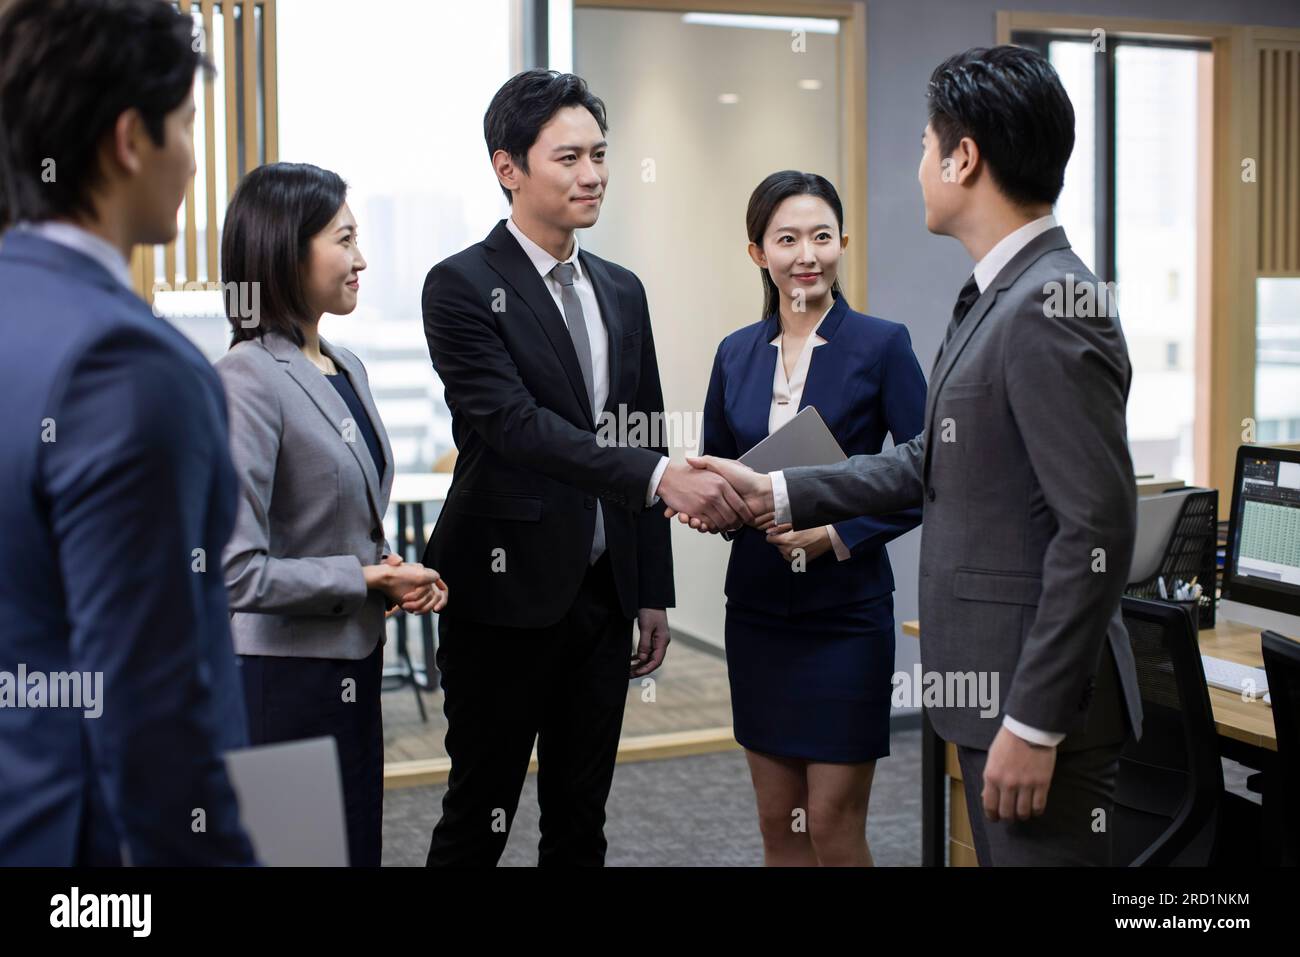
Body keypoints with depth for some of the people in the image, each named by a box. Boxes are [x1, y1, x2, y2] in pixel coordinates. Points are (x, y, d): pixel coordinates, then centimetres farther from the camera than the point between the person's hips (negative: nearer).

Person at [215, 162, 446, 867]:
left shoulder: (347, 369, 8)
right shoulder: (248, 379, -18)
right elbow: (237, 572, -23)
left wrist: (397, 575, -1)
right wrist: (370, 580, -14)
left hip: (353, 662, 8)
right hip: (286, 674, -8)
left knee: (359, 844, 17)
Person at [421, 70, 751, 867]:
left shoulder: (622, 291, 11)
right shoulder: (463, 286, -9)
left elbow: (642, 441, 14)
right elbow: (516, 424, -22)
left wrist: (653, 592, 12)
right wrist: (660, 475, -33)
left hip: (604, 593, 6)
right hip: (507, 593, -6)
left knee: (581, 820, 15)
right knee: (479, 817, 6)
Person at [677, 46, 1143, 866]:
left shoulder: (1051, 308, -20)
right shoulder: (999, 297, 10)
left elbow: (1098, 529, -23)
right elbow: (934, 464, 16)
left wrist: (1034, 723, -22)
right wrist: (774, 495, 13)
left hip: (1041, 698, -10)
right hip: (993, 681, 10)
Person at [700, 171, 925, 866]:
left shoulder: (881, 345, -7)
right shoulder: (736, 353, 7)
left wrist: (839, 534, -19)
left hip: (846, 611, -4)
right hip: (758, 606, 4)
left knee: (833, 826, -1)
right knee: (778, 822, 12)